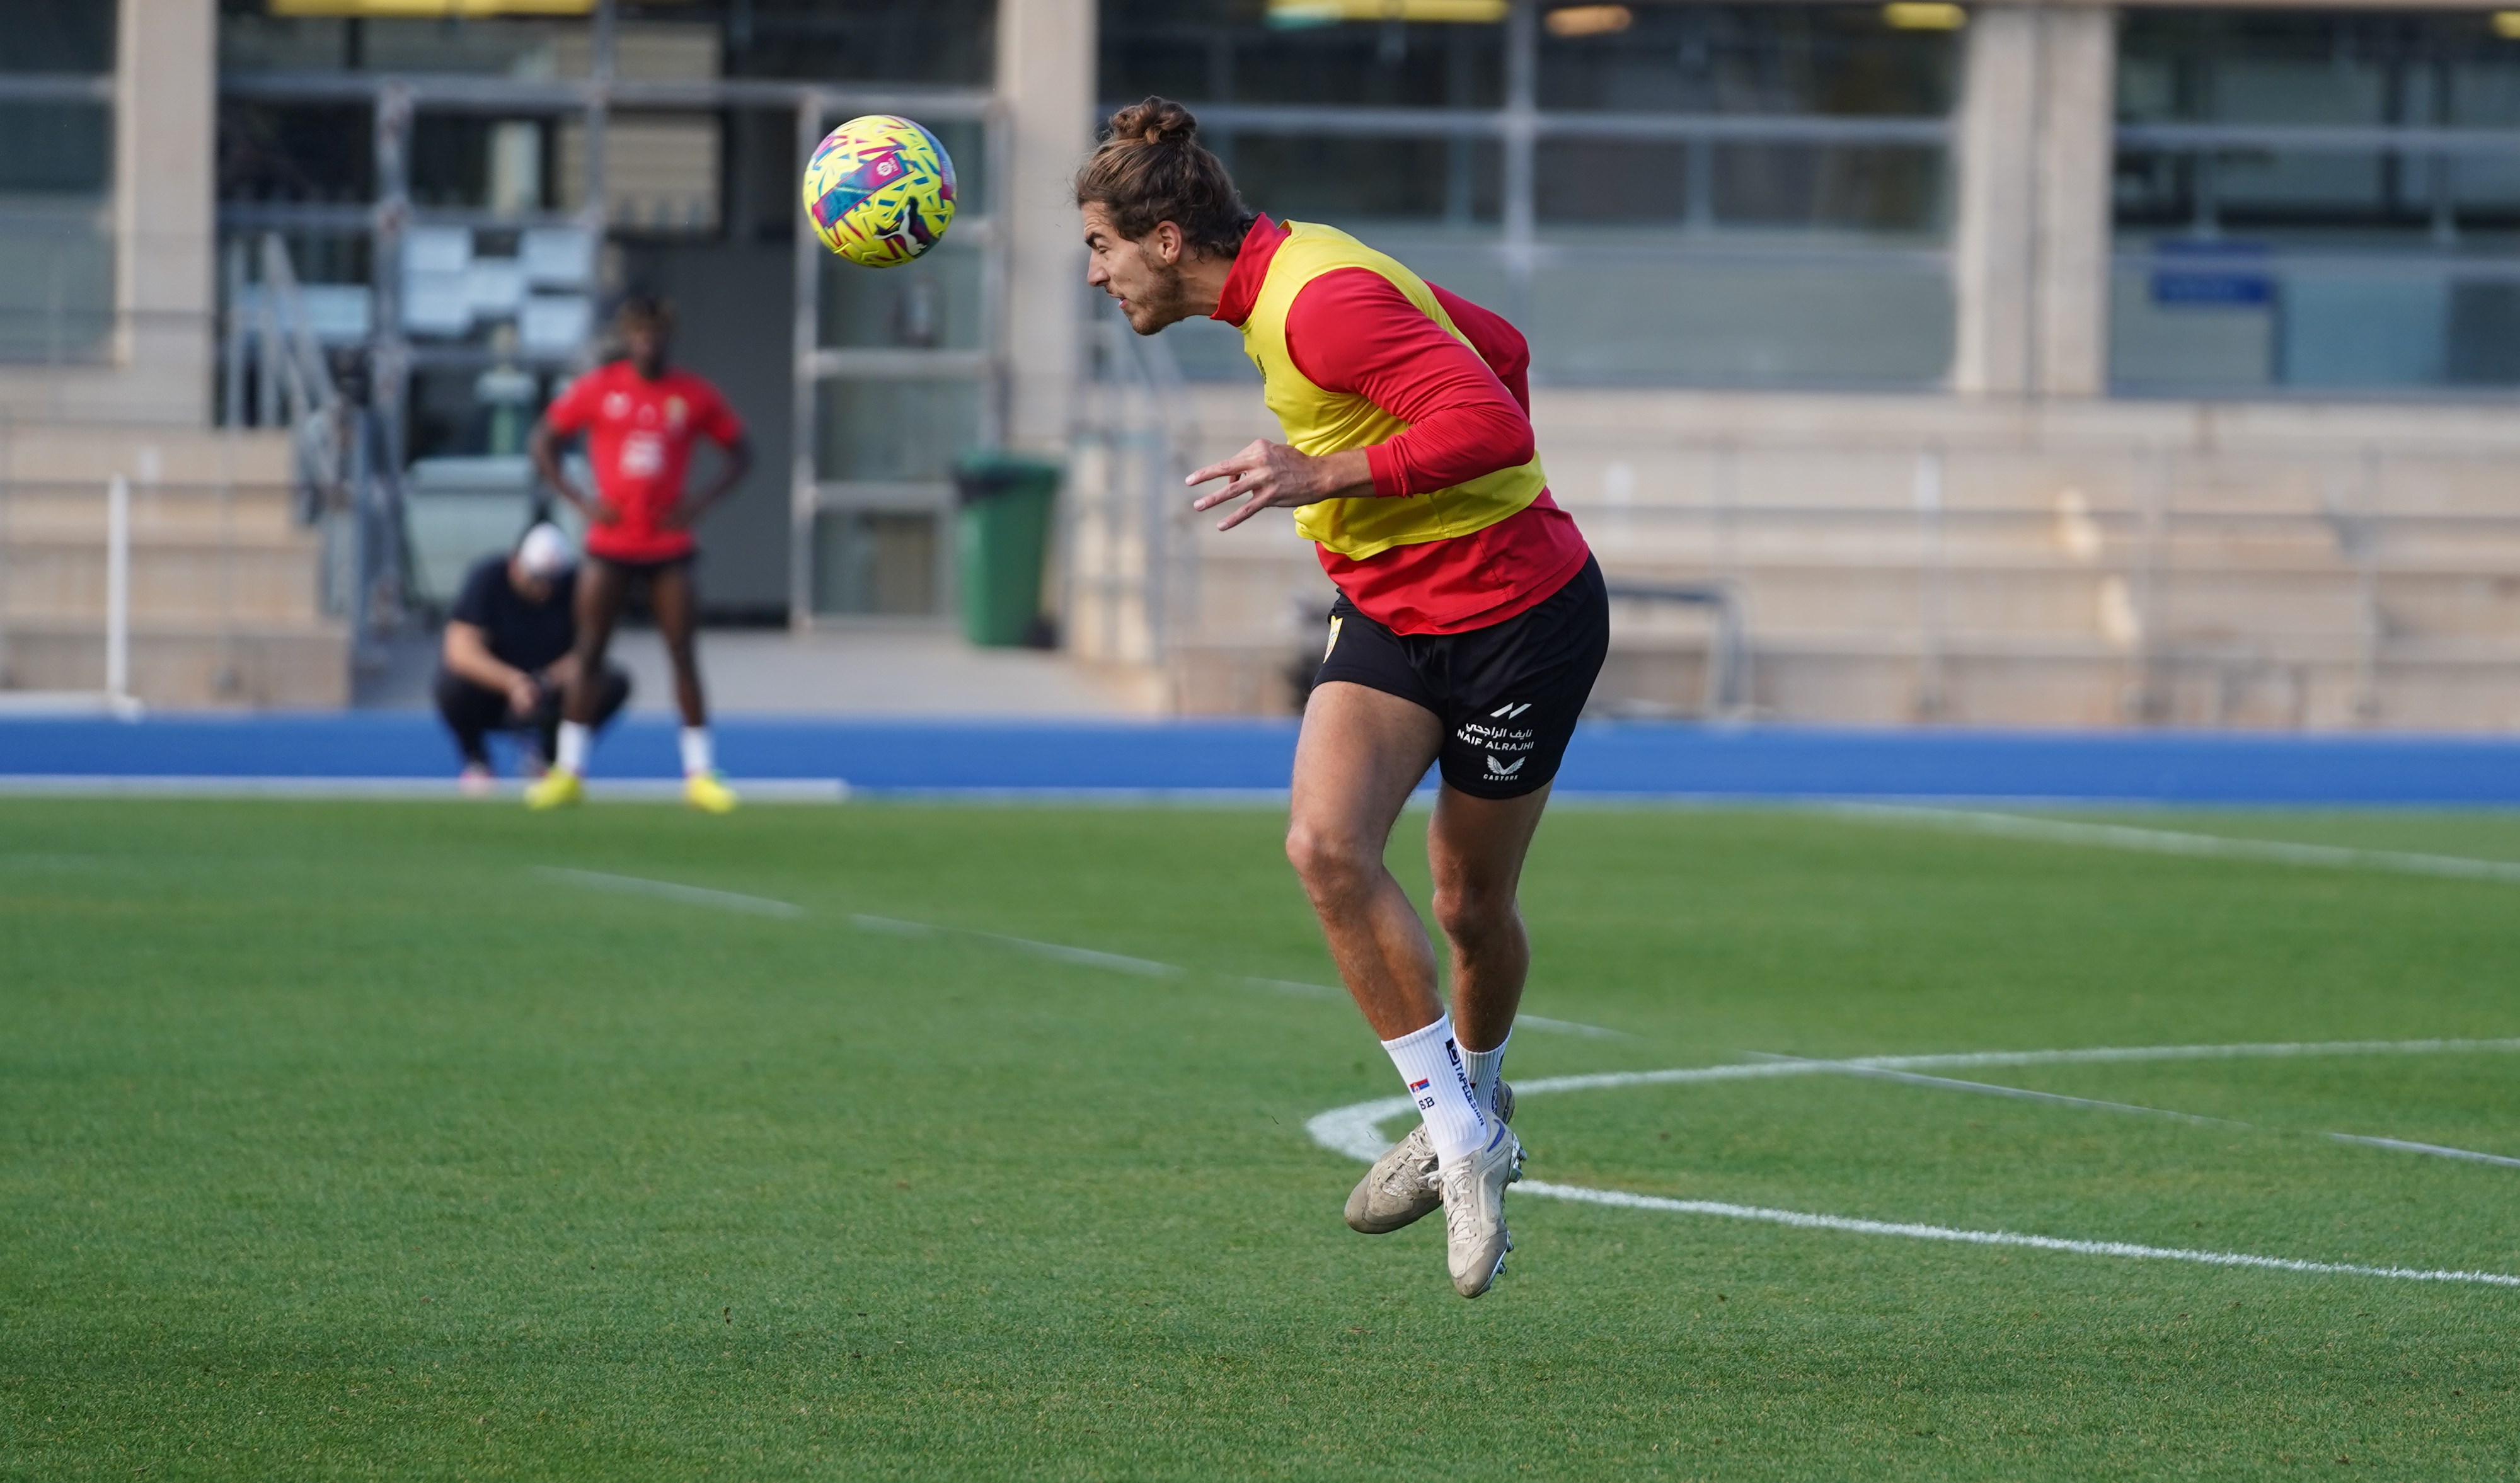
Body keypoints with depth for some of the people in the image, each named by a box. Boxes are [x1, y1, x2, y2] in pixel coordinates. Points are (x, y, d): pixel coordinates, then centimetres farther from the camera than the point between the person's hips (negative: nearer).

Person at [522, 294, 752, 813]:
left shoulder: (694, 395, 1)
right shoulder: (597, 389, 0)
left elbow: (740, 452, 10)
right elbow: (542, 442, 7)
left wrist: (701, 502, -4)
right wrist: (579, 499, -5)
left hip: (670, 546, 0)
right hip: (610, 545, 0)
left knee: (683, 654, 0)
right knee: (590, 653, 0)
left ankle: (701, 774, 5)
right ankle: (568, 771, 5)